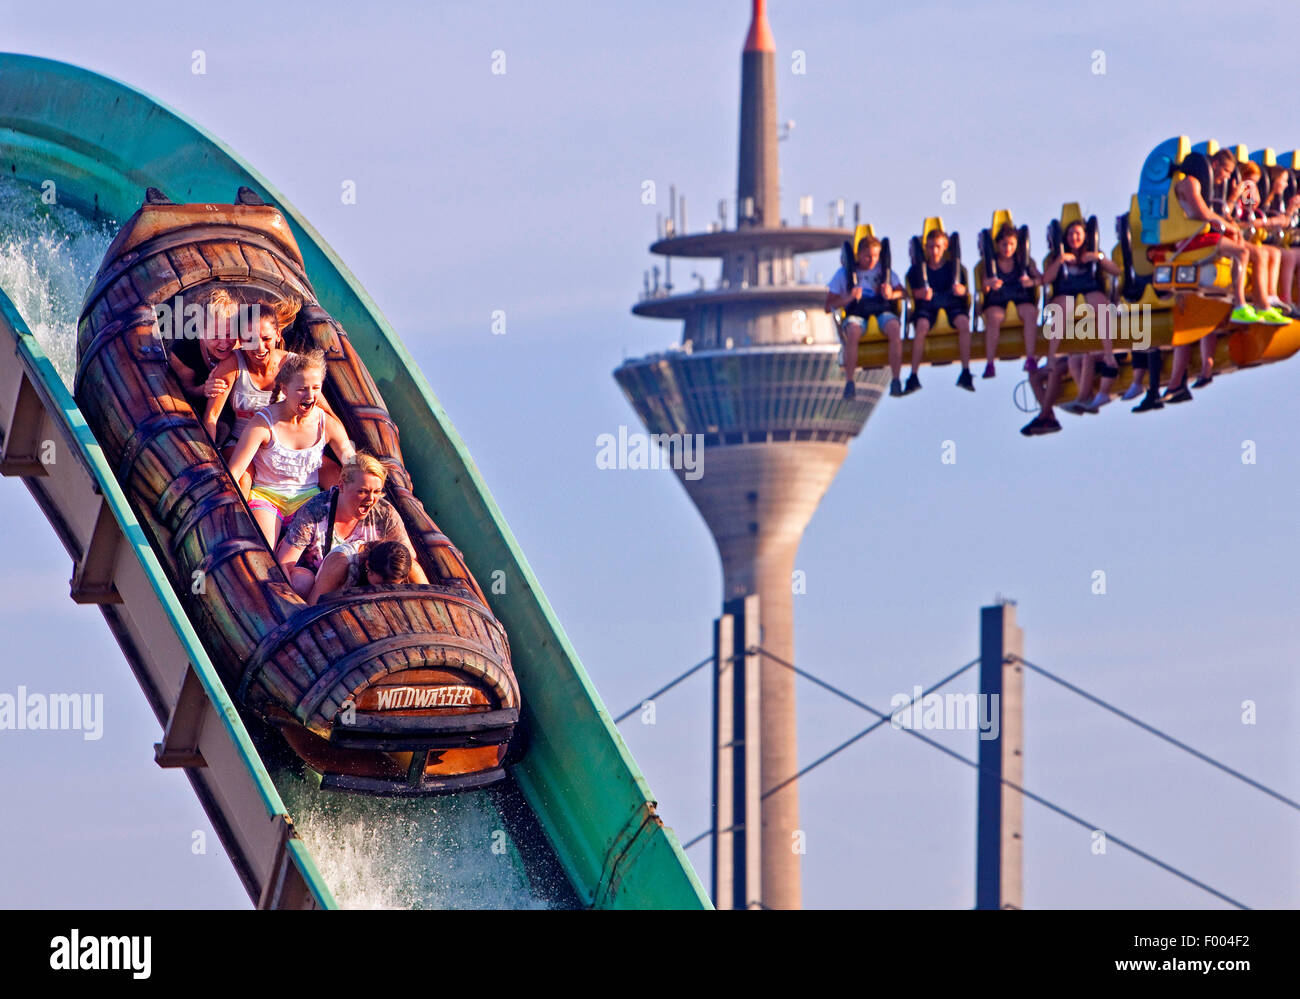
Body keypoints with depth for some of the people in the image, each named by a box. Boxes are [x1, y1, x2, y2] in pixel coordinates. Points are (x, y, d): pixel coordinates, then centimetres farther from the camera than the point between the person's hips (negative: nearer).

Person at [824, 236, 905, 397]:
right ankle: (849, 382, -35)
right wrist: (848, 298, -14)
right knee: (852, 331, -38)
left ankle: (896, 381, -31)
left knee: (894, 329, -34)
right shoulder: (844, 273, 10)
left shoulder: (884, 270, 17)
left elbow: (901, 292, 11)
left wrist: (891, 295, -12)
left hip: (882, 311, 1)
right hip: (856, 314, -1)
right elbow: (829, 305, 5)